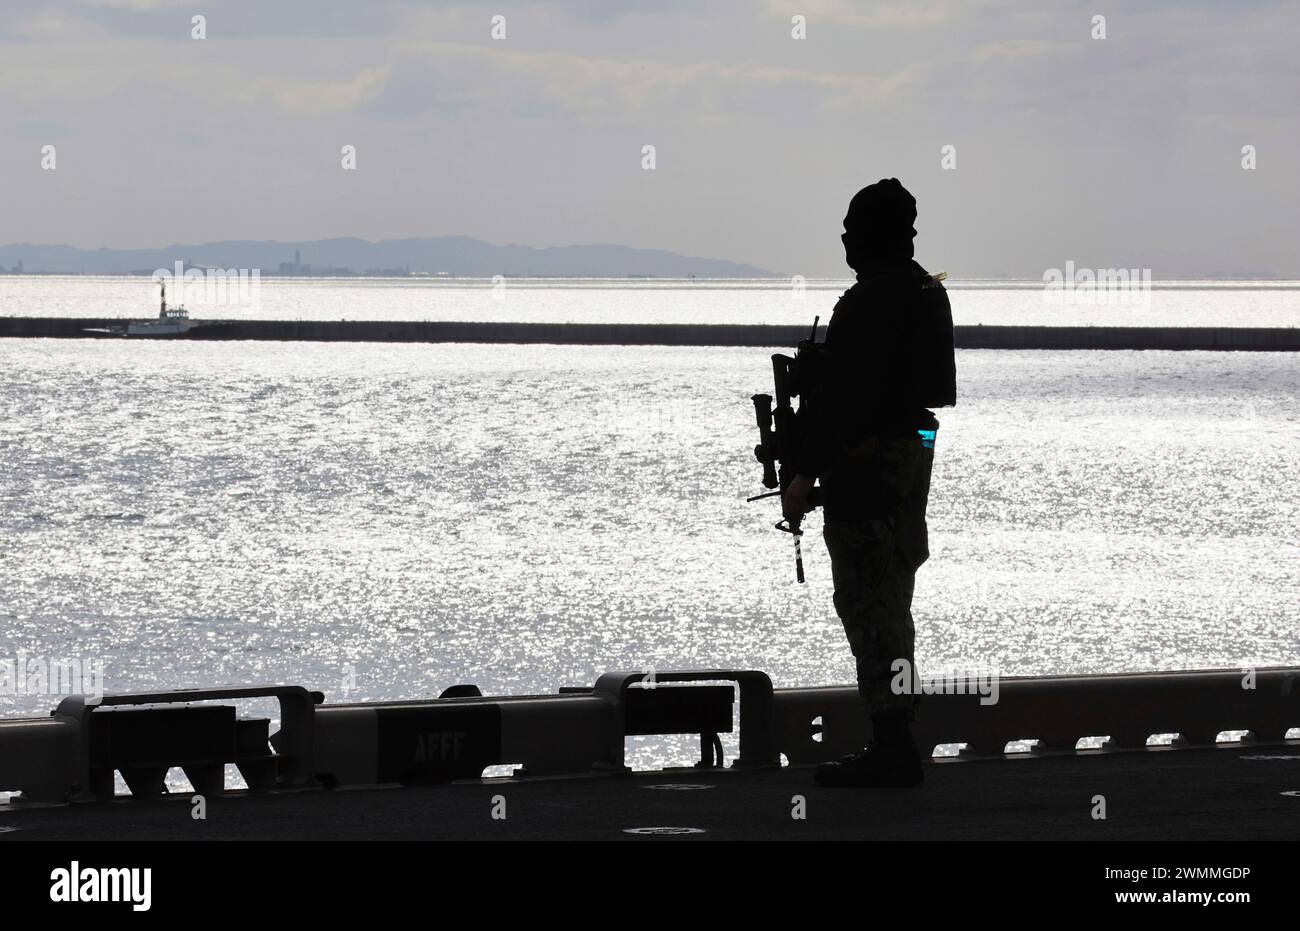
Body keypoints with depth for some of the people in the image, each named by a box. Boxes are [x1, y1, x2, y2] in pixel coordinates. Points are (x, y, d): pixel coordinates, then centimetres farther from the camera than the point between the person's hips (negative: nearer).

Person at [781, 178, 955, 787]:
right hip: (915, 451, 10)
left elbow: (842, 395, -22)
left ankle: (891, 750, -8)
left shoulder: (866, 303, -18)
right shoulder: (929, 293, 12)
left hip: (865, 459, -10)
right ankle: (896, 743, 22)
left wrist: (804, 474, -20)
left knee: (867, 601, -7)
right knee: (891, 601, 17)